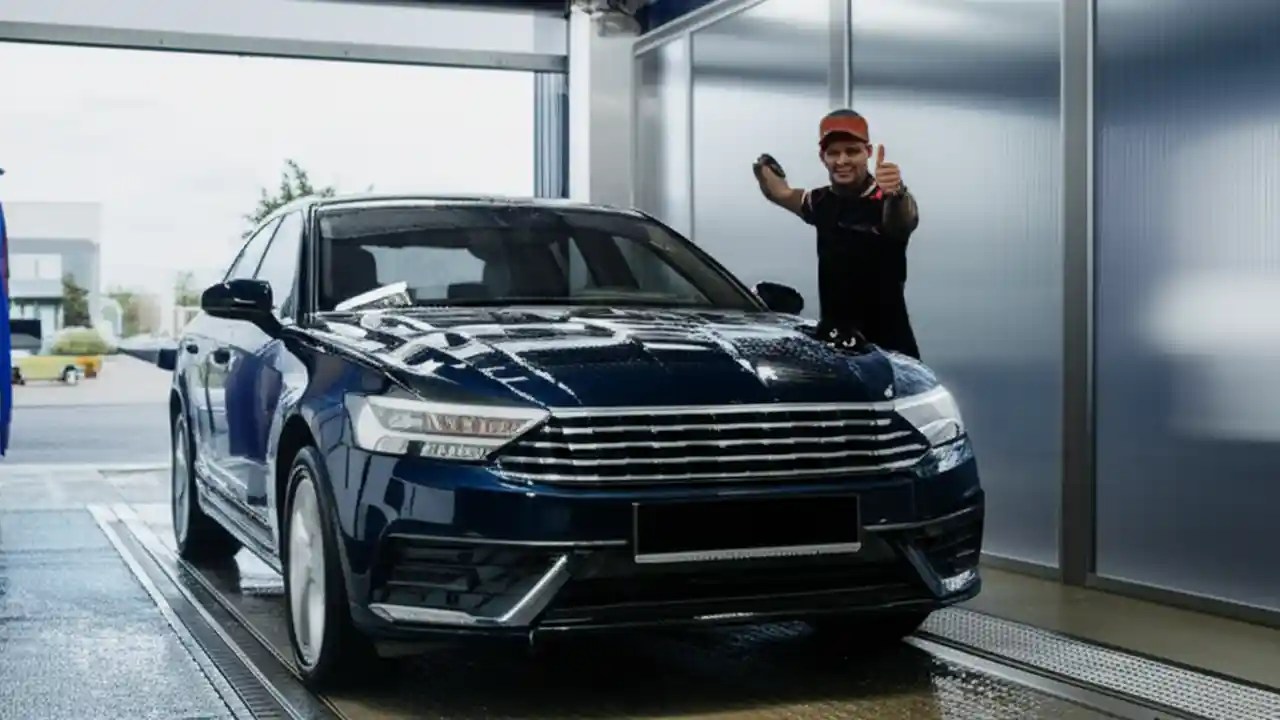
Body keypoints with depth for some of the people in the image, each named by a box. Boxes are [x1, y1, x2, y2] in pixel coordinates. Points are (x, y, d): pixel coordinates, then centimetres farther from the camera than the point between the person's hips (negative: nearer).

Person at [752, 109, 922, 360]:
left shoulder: (887, 201, -16)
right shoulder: (821, 201, 5)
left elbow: (901, 222, -43)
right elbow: (782, 194, 29)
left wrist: (897, 194, -61)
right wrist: (764, 169, 17)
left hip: (888, 344, -6)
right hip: (831, 340, 6)